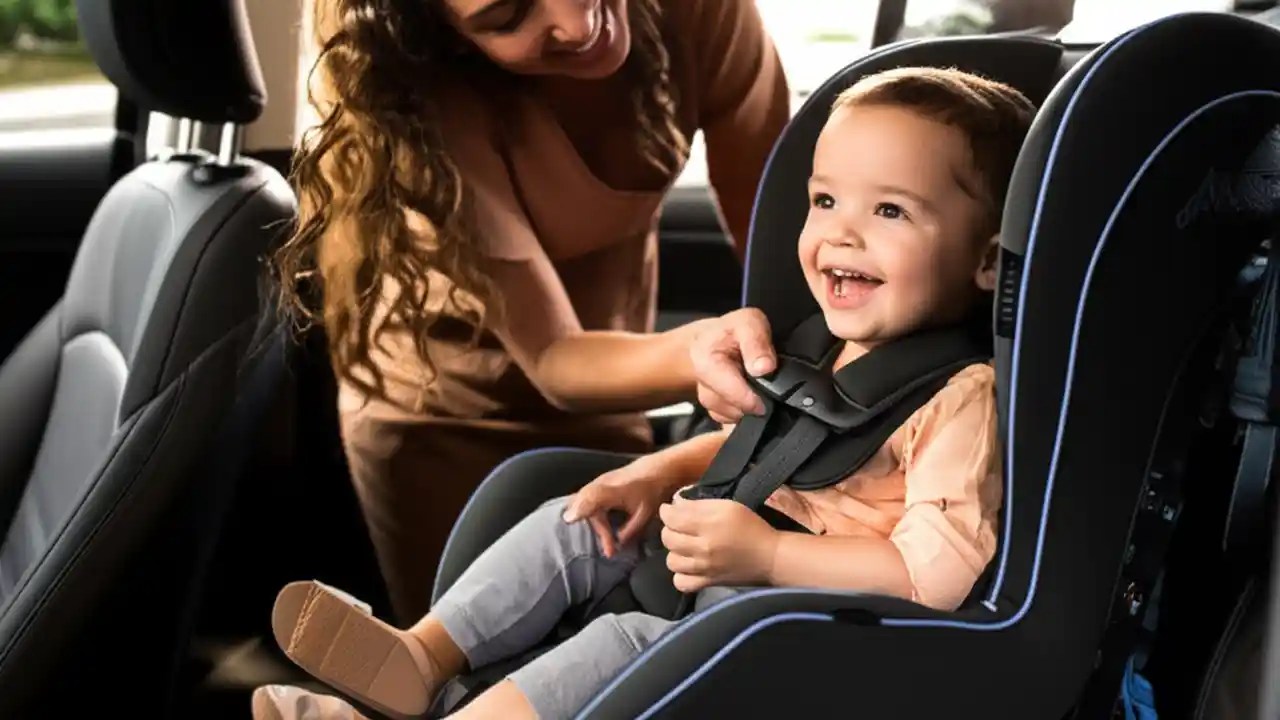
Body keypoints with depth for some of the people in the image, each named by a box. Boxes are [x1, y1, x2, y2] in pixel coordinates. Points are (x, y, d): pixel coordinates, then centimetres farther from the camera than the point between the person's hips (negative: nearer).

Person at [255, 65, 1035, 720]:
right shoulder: (837, 351, 11)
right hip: (746, 550, 10)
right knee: (579, 526, 5)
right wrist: (663, 470, 9)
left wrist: (763, 553, -30)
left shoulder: (964, 398, -19)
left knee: (636, 640, -25)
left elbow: (940, 572, -28)